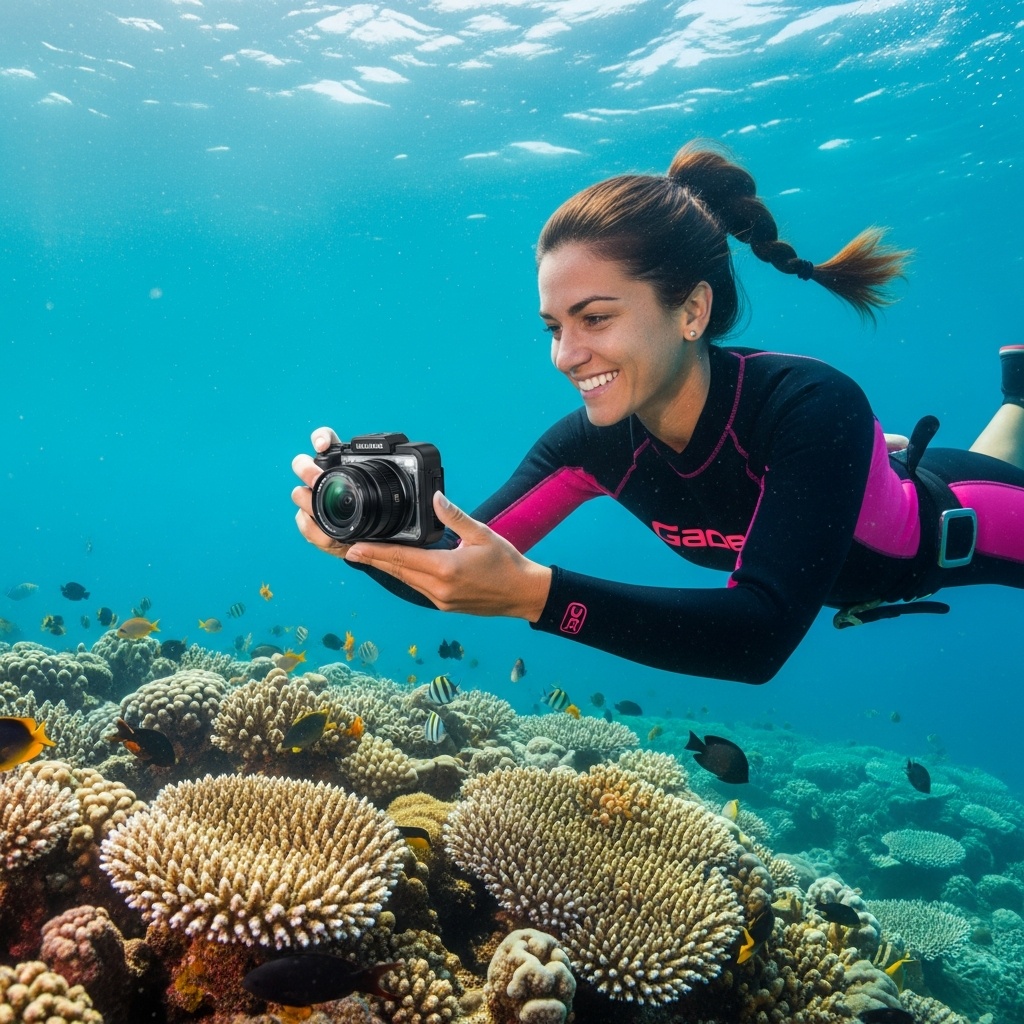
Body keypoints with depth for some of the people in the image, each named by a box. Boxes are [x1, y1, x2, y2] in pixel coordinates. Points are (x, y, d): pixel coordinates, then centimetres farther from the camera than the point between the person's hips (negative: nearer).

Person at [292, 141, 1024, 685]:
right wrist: (365, 536, -50)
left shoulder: (811, 406, -44)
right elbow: (456, 574, -29)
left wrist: (531, 594, -62)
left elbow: (763, 634, -52)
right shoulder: (594, 441, -28)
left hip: (942, 529, -4)